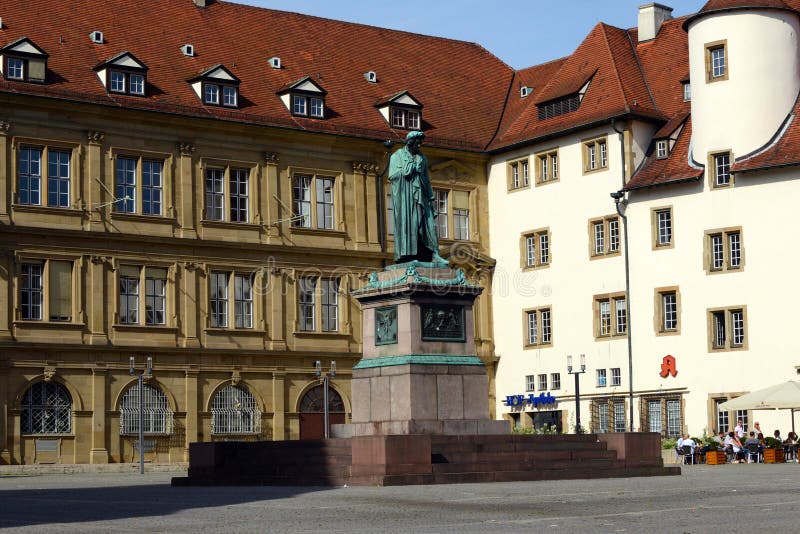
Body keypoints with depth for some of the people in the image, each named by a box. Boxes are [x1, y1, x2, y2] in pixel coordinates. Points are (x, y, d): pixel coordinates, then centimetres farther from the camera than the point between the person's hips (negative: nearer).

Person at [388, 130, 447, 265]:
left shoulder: (422, 158, 19)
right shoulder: (397, 155, 5)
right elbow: (392, 175, -8)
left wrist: (431, 197, 12)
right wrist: (412, 168, -7)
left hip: (419, 195, 4)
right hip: (404, 195, -4)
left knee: (426, 223, -6)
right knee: (407, 222, -11)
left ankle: (434, 255, -13)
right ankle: (407, 255, -15)